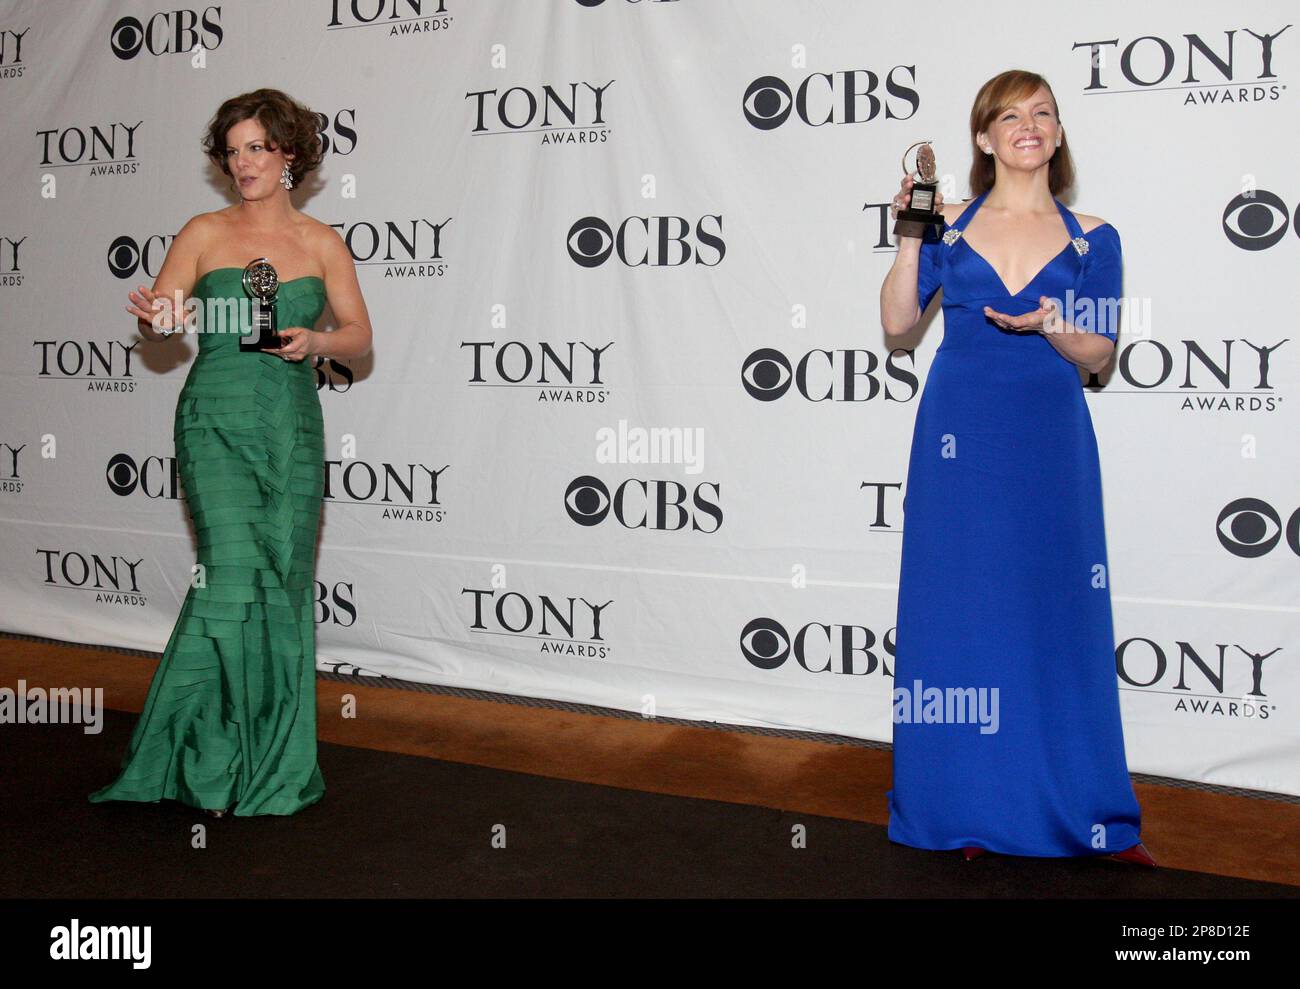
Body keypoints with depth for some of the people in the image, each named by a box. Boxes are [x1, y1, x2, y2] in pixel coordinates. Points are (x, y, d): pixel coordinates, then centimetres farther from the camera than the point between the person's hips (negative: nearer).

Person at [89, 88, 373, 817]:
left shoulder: (320, 243, 9)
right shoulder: (205, 233, 6)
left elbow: (360, 334, 7)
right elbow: (159, 312, 1)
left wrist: (315, 340, -13)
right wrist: (156, 317, -22)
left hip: (293, 424, 2)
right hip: (218, 419, -2)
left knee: (284, 581, 4)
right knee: (235, 571, -14)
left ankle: (275, 761, 17)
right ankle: (208, 760, 0)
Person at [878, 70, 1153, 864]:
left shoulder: (1092, 238, 7)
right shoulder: (950, 225, 6)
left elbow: (1100, 356, 5)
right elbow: (897, 321, 0)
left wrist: (1048, 326, -14)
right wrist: (911, 236, -8)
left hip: (1051, 441, 0)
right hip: (961, 438, 0)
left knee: (1057, 615, 2)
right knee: (961, 612, 3)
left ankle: (1080, 811, 14)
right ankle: (967, 806, 15)